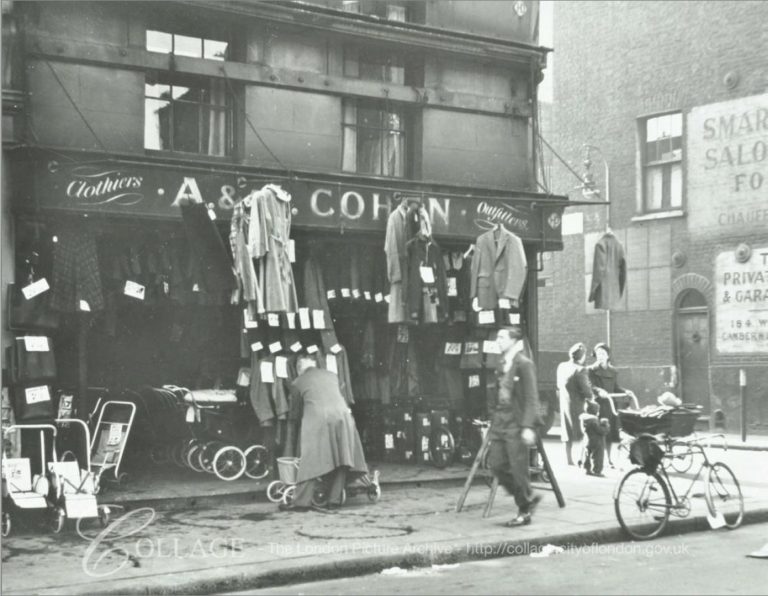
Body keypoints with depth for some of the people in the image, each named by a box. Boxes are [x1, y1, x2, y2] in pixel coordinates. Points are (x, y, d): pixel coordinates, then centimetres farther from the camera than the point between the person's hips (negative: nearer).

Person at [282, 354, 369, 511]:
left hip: (316, 418, -3)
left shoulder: (297, 383, 18)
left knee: (311, 461, -2)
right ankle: (335, 499, 11)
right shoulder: (331, 375, 26)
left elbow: (294, 416, 21)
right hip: (342, 415, 3)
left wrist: (292, 447, 28)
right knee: (339, 456, 11)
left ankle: (301, 502, -4)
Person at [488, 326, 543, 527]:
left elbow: (531, 398, -14)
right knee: (496, 464, 5)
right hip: (500, 422, 8)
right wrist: (493, 417, 14)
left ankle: (525, 512, 14)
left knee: (518, 469, -1)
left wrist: (528, 426, -20)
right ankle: (529, 497, 22)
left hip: (516, 424, -8)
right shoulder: (501, 364, 13)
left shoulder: (524, 364, -10)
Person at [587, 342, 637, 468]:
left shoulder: (613, 372, 14)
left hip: (609, 405, 4)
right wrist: (599, 391, -28)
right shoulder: (591, 370, 1)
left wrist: (626, 392, -3)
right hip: (597, 405, -4)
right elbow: (590, 387, -11)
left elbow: (616, 389, 14)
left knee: (610, 433, 6)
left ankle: (609, 459, 15)